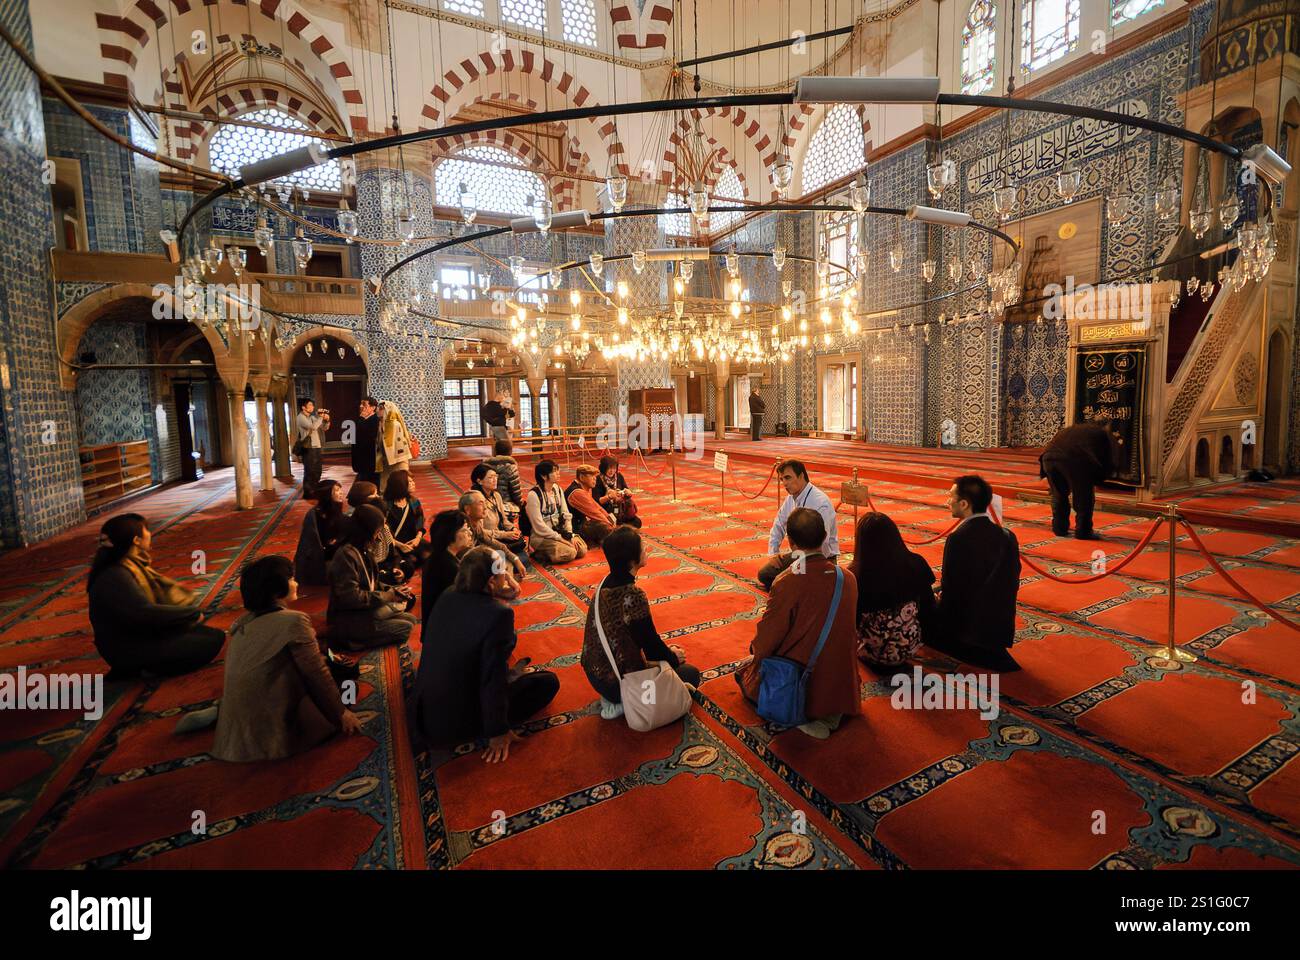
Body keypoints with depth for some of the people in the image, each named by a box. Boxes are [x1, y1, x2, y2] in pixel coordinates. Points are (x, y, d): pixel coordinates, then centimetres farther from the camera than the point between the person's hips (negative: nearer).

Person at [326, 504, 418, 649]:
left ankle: (360, 637, 1)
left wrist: (393, 590, -3)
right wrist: (389, 596, -18)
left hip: (364, 609, 9)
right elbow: (352, 597, -26)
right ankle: (353, 640, -6)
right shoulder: (346, 555, -22)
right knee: (405, 627, -15)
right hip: (348, 619, -9)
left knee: (411, 619, 3)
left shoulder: (363, 551, 8)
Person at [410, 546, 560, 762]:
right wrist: (498, 733, -12)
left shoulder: (447, 597, -7)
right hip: (458, 724, -7)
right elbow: (493, 680, -23)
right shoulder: (498, 613, -28)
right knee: (549, 682, 4)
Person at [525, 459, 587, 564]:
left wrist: (570, 535, -7)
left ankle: (550, 552, 7)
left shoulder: (558, 489, 5)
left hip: (559, 531, 7)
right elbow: (539, 526, -18)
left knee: (582, 549, -9)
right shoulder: (534, 495, -17)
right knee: (570, 553, -24)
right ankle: (541, 554, -2)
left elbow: (566, 514, 6)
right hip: (541, 536, -7)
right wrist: (560, 539, -17)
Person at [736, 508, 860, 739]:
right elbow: (849, 629, 7)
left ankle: (802, 716, 0)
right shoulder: (848, 578, -8)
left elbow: (768, 636, -17)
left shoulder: (786, 583, -27)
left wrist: (756, 651, 7)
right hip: (841, 687, 6)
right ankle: (830, 713, 8)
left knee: (744, 672, 22)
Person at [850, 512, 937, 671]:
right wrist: (922, 635, 16)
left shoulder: (857, 574, -25)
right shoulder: (915, 564, -15)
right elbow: (928, 606, -3)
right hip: (910, 647, 3)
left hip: (873, 653, -3)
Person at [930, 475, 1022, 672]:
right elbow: (1011, 585, 7)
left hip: (967, 628, -7)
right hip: (1001, 628, 7)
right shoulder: (1007, 537, -1)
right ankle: (991, 654, 12)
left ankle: (973, 654, 3)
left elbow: (950, 591, -18)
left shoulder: (958, 539, -21)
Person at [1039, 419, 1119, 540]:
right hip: (1076, 460, -4)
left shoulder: (1069, 430, 39)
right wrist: (1096, 481, 28)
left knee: (1058, 495, 23)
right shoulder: (1104, 434, 26)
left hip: (1049, 457, 5)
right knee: (1084, 497, 13)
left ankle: (1059, 528, 29)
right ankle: (1083, 531, 18)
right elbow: (1112, 461, 18)